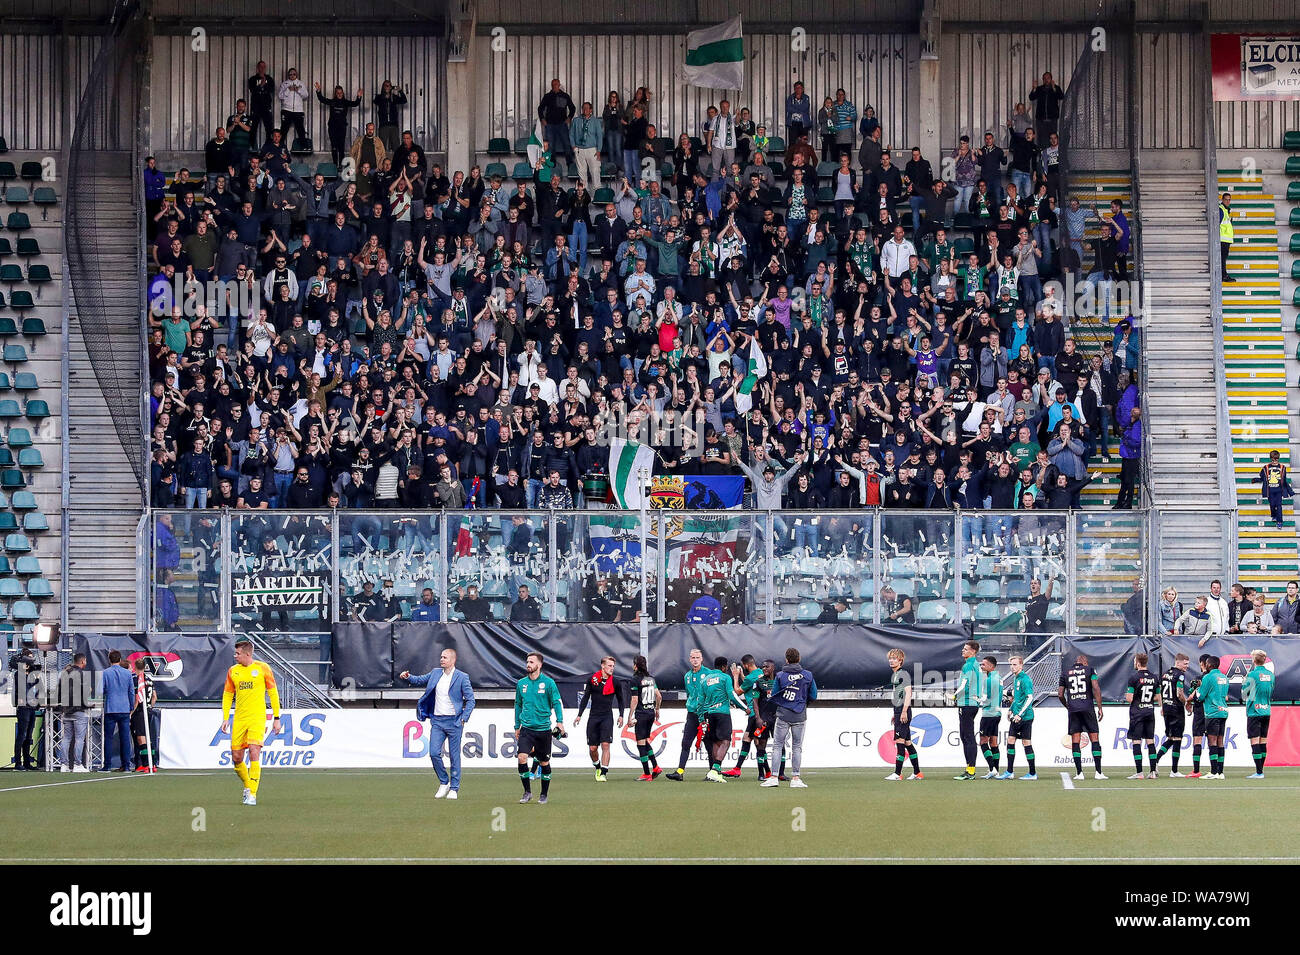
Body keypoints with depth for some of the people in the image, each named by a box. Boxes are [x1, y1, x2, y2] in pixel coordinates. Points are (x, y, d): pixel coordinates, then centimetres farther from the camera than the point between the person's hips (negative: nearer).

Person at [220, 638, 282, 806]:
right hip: (239, 720, 4)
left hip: (257, 718, -4)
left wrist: (276, 718, 2)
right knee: (236, 758, 2)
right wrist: (225, 718, 7)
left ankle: (252, 794, -14)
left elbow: (273, 693, 4)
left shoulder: (262, 668, -1)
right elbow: (227, 695, 16)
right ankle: (247, 785, 28)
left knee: (254, 753, -16)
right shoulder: (233, 671, 9)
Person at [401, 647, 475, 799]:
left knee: (454, 756, 1)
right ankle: (444, 782, 15)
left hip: (453, 721, -4)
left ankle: (454, 789, 10)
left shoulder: (461, 677, -5)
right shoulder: (435, 673, 9)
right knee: (434, 753, -5)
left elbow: (470, 700, -3)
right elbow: (420, 680, 22)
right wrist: (408, 677, 1)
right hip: (437, 721, 4)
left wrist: (464, 719, -11)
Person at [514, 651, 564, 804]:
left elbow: (556, 703, -1)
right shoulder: (521, 684, 7)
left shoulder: (548, 683, -3)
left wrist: (559, 721, -14)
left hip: (543, 729, -2)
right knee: (522, 758, -15)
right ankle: (527, 792, -2)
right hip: (526, 728, 2)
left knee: (544, 763, 6)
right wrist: (517, 727, 18)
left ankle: (544, 794, 20)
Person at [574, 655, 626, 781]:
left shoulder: (615, 683, 2)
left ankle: (603, 773, -12)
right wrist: (579, 715, 6)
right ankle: (597, 767, 29)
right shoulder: (592, 680, 2)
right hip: (593, 717, 1)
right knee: (592, 748, 3)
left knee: (605, 745, -14)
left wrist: (621, 716, 4)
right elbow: (585, 698, 9)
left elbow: (620, 700, 15)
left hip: (607, 717, -1)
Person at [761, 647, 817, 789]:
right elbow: (813, 696, 3)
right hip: (800, 716, 1)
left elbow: (774, 695, -1)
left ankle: (774, 777, -2)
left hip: (783, 715, -1)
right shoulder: (807, 676, -1)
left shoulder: (780, 675, -5)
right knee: (797, 747, 6)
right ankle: (795, 778, 3)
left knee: (778, 745, 4)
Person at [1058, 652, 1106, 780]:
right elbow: (1096, 688, -6)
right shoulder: (1089, 670, 5)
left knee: (1075, 741, 3)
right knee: (1094, 739, 2)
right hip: (1088, 708, -2)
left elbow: (1060, 694, 10)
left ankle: (1079, 772, -2)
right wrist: (1099, 708, -2)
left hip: (1073, 710, 2)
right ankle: (1098, 772, -3)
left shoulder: (1065, 673, 12)